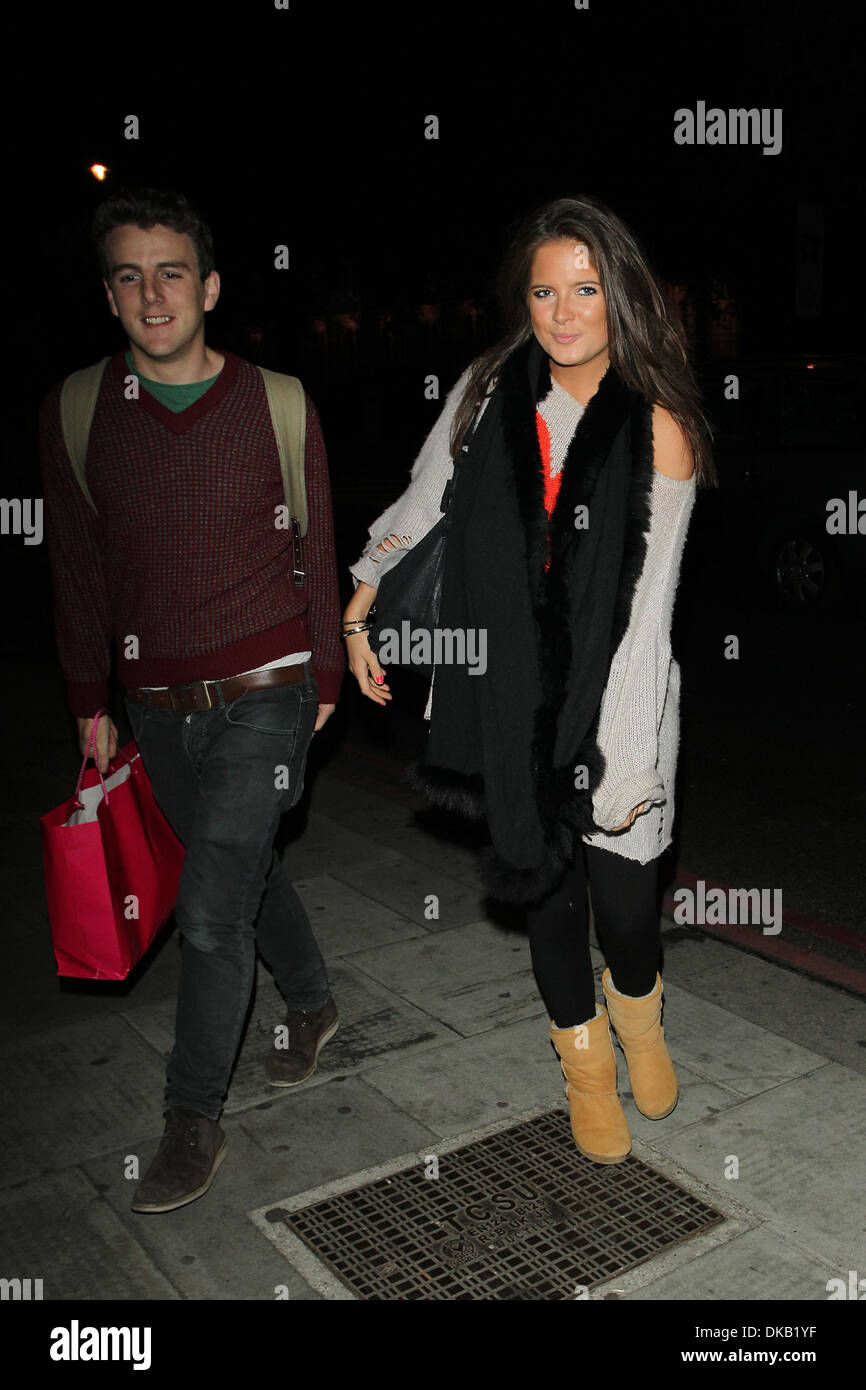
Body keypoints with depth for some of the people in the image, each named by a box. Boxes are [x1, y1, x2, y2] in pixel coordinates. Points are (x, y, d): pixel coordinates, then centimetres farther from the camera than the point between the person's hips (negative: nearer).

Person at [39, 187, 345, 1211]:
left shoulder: (278, 406, -4)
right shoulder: (75, 413, 1)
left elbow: (316, 553, 3)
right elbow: (75, 568, 7)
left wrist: (325, 681, 6)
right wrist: (89, 703, 10)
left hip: (263, 700, -3)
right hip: (156, 708, 4)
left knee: (211, 912, -5)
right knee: (246, 871, 20)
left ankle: (194, 1120, 14)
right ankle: (312, 1005, 45)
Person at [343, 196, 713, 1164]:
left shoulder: (659, 429, -9)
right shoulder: (488, 389, 0)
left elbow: (648, 609, -12)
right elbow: (420, 502, 15)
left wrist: (626, 761, -14)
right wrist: (357, 613, 16)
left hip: (613, 696, -2)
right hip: (506, 694, 3)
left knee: (623, 902, 1)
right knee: (543, 884, 13)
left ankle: (637, 1010, 40)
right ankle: (583, 1053, 41)